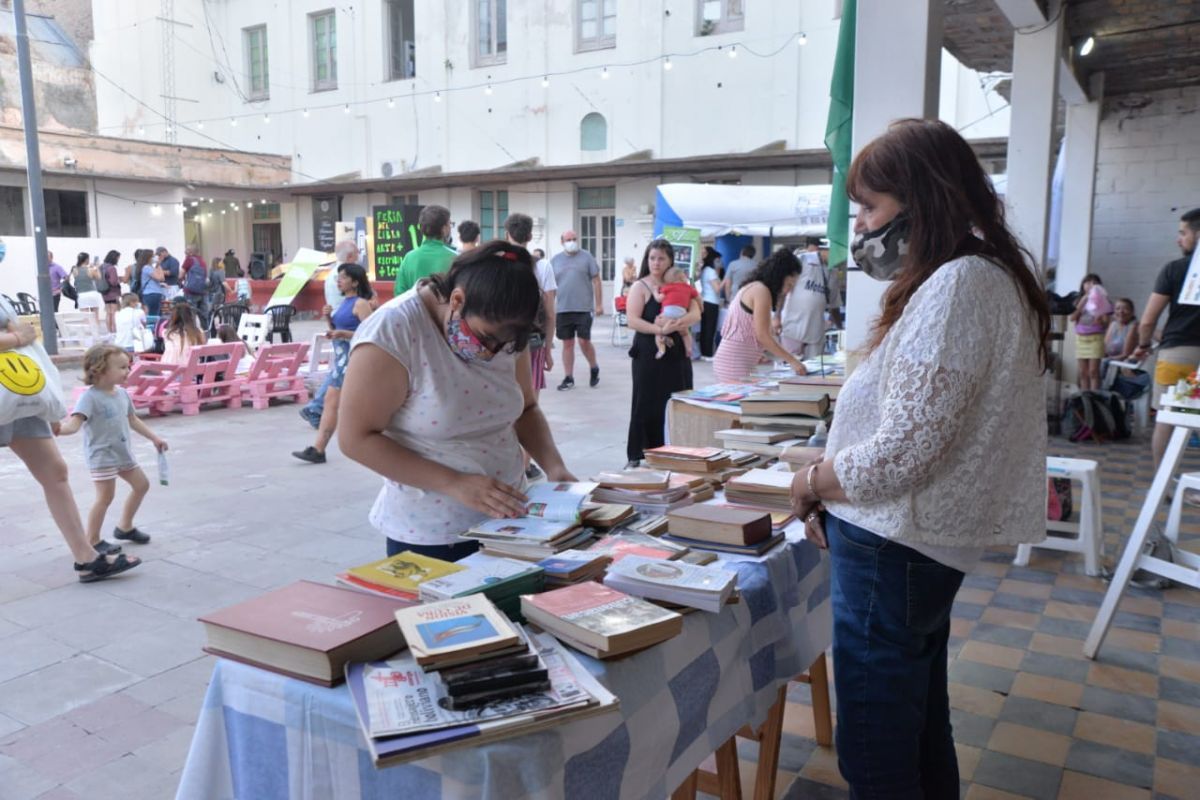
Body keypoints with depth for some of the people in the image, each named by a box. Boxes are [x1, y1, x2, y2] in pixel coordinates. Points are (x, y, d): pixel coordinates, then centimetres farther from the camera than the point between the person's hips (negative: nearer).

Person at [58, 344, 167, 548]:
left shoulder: (122, 393, 6)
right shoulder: (90, 397, -19)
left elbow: (133, 420, 19)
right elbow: (74, 424, -30)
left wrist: (154, 438, 22)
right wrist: (57, 429, -51)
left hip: (123, 452, 9)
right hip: (102, 455, -9)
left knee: (142, 485, 17)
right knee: (105, 497, -9)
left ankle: (125, 527, 34)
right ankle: (92, 541, 6)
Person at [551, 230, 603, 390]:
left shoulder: (586, 257, 3)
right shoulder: (555, 260, 9)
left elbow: (596, 281, 2)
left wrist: (598, 304, -2)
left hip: (583, 308, -2)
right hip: (562, 309, 3)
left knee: (584, 341, -4)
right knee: (567, 344, 6)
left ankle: (594, 369, 22)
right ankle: (568, 378, 14)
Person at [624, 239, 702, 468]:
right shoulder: (640, 286, -2)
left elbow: (695, 314, -4)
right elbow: (632, 320, -13)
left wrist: (675, 324, -24)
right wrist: (660, 329, -26)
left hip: (677, 352, 4)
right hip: (649, 353, -4)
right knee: (647, 405, 0)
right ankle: (636, 457, 9)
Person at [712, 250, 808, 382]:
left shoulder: (752, 287, 17)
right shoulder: (761, 290, -11)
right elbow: (763, 335, -16)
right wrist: (792, 360, -13)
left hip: (731, 361, 9)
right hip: (735, 364, -9)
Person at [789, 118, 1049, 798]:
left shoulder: (953, 288, -20)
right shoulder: (989, 277, 12)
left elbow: (899, 454, -26)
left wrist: (812, 482, -7)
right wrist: (835, 491, 7)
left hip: (894, 551, -10)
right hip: (927, 544, 10)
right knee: (922, 734, 25)